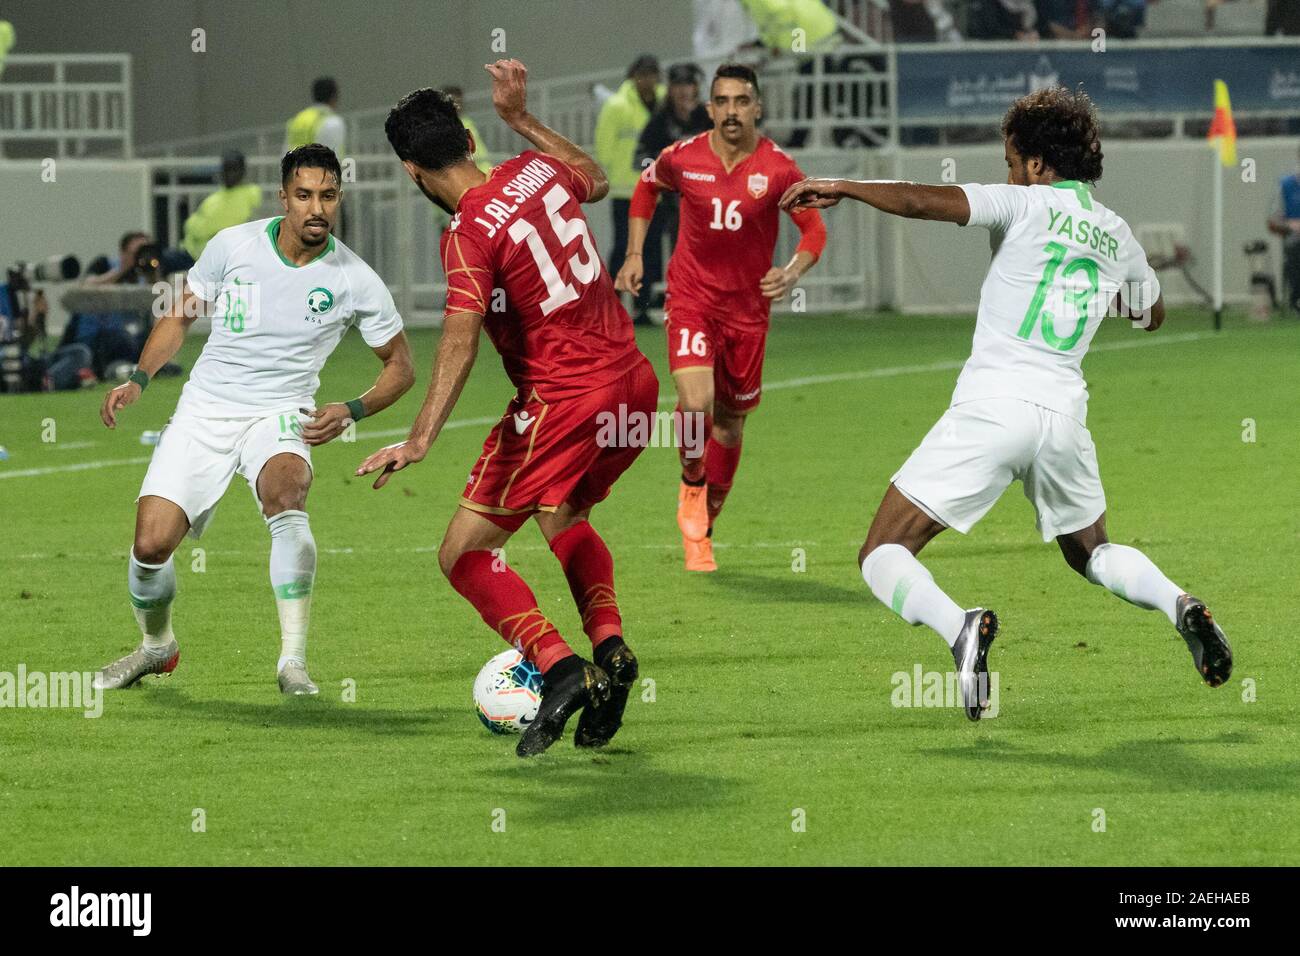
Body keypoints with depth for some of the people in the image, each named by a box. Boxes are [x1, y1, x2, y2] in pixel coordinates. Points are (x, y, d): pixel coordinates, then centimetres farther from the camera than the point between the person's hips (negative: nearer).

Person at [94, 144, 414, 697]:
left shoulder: (354, 281, -7)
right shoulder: (232, 246, -4)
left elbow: (399, 366, 5)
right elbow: (180, 316, 12)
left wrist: (350, 412, -11)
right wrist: (138, 381, 0)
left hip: (279, 417, -2)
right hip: (204, 410, 2)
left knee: (286, 492, -36)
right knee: (151, 544, -10)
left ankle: (293, 661, -31)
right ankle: (157, 646, 24)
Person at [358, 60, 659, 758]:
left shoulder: (470, 233, -15)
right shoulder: (538, 171, 5)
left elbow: (460, 339, -28)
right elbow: (597, 182, 29)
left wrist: (420, 440, -35)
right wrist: (521, 120, 34)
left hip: (563, 400, -8)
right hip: (635, 381, 8)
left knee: (465, 554, -3)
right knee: (567, 517, 31)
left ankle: (558, 667, -21)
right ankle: (609, 645, 9)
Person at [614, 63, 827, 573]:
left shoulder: (778, 168, -10)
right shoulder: (682, 158, -7)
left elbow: (814, 229, 0)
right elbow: (646, 187, 15)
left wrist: (793, 272, -19)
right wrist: (634, 254, 10)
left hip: (748, 307, 1)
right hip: (691, 298, -1)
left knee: (730, 424, 11)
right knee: (696, 402, -24)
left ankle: (702, 530, 31)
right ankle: (691, 488, 7)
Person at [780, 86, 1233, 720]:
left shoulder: (1026, 205, -1)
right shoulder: (1117, 234, 16)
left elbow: (922, 202, -13)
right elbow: (1152, 313, 35)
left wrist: (840, 187, -2)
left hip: (991, 407, -5)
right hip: (1064, 417, 5)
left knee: (882, 556, -1)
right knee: (1092, 554, 29)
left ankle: (960, 629, -29)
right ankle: (1179, 604, 0)